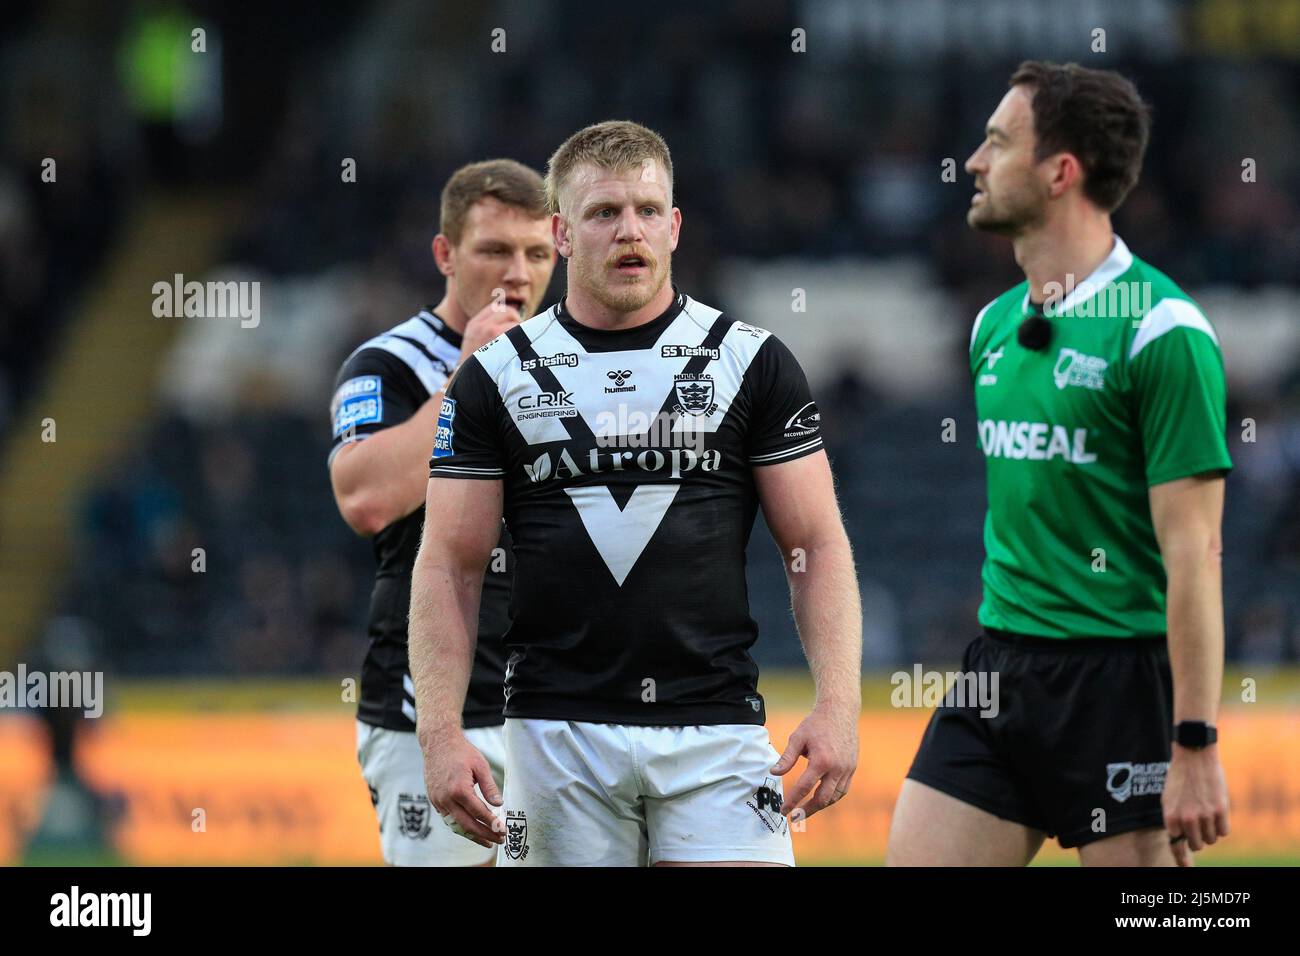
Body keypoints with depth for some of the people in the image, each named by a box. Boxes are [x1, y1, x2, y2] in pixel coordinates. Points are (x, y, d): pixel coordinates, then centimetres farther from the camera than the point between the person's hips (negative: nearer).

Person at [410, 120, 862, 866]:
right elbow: (449, 566, 5)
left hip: (716, 722, -1)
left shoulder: (752, 362, 5)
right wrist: (442, 732, -6)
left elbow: (817, 546, 4)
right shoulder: (495, 377, 6)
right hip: (556, 731, 1)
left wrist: (838, 704, -8)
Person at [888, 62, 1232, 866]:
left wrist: (1195, 746, -19)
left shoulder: (1160, 331, -12)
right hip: (997, 670, 7)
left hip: (1121, 680, -7)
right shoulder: (995, 325, 12)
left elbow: (1194, 551, -15)